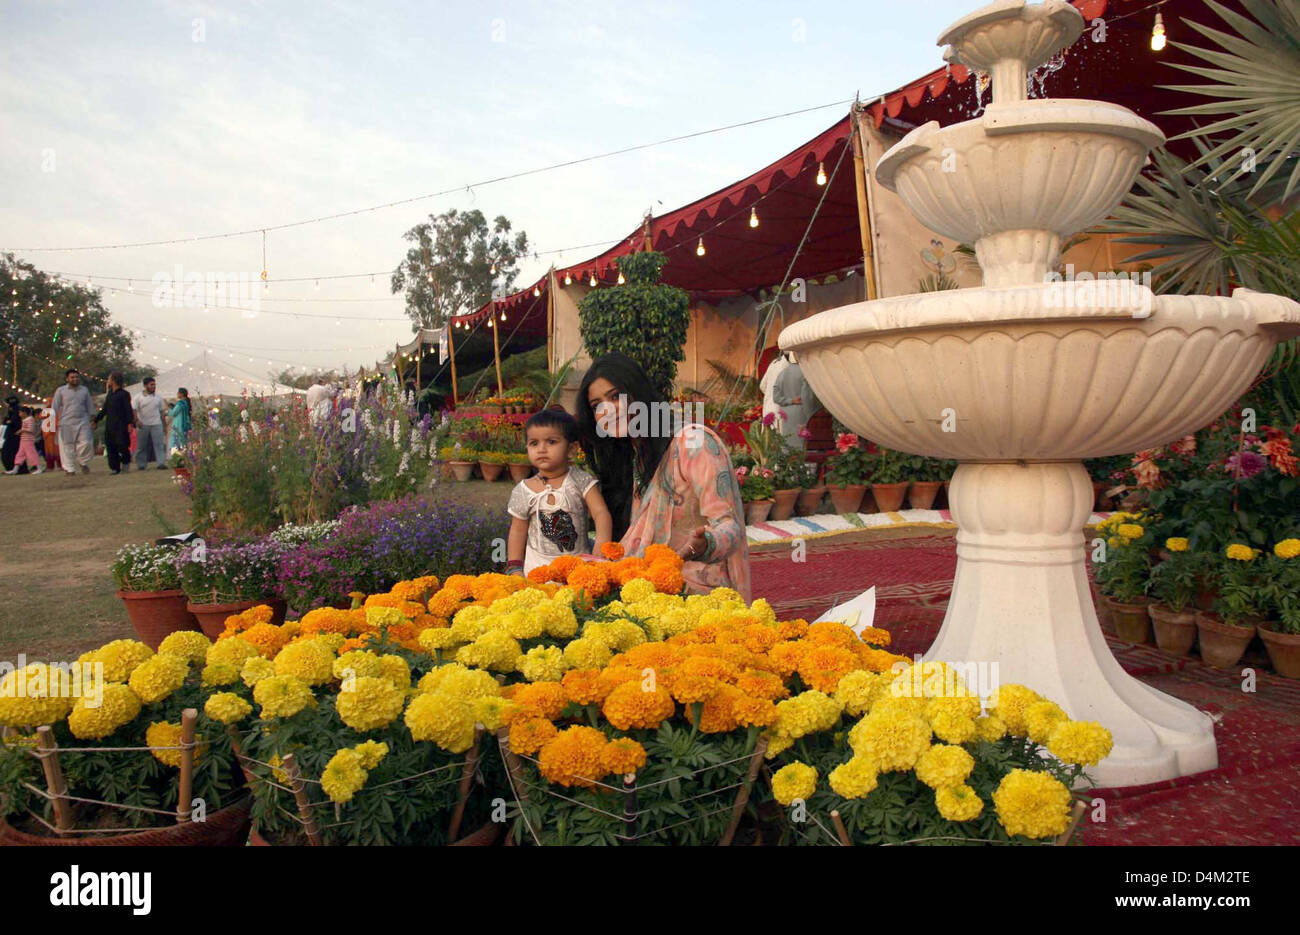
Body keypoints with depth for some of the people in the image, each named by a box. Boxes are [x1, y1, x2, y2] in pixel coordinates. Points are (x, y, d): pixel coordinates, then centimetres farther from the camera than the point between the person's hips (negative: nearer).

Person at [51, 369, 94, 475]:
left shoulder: (84, 390, 15)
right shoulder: (61, 391, 7)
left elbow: (89, 407, 19)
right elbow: (55, 407, 4)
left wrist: (89, 420, 16)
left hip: (82, 422, 2)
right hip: (66, 423, -1)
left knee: (85, 443, -10)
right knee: (67, 446, -2)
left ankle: (83, 462, 14)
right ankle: (69, 469, 5)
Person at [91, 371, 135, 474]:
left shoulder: (124, 394, -4)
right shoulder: (109, 393, 16)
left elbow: (129, 410, -10)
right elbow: (104, 409, 24)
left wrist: (130, 423, -20)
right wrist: (95, 420, 23)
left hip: (121, 424, -7)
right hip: (109, 425, 7)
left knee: (122, 445, -7)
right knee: (110, 447, 4)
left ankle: (126, 462, 16)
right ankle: (114, 468, 8)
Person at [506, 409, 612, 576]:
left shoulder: (582, 481, -5)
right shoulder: (524, 491, -1)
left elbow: (601, 514, -13)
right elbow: (518, 531, 6)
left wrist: (602, 546, -30)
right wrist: (515, 569, 1)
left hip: (577, 564, -1)